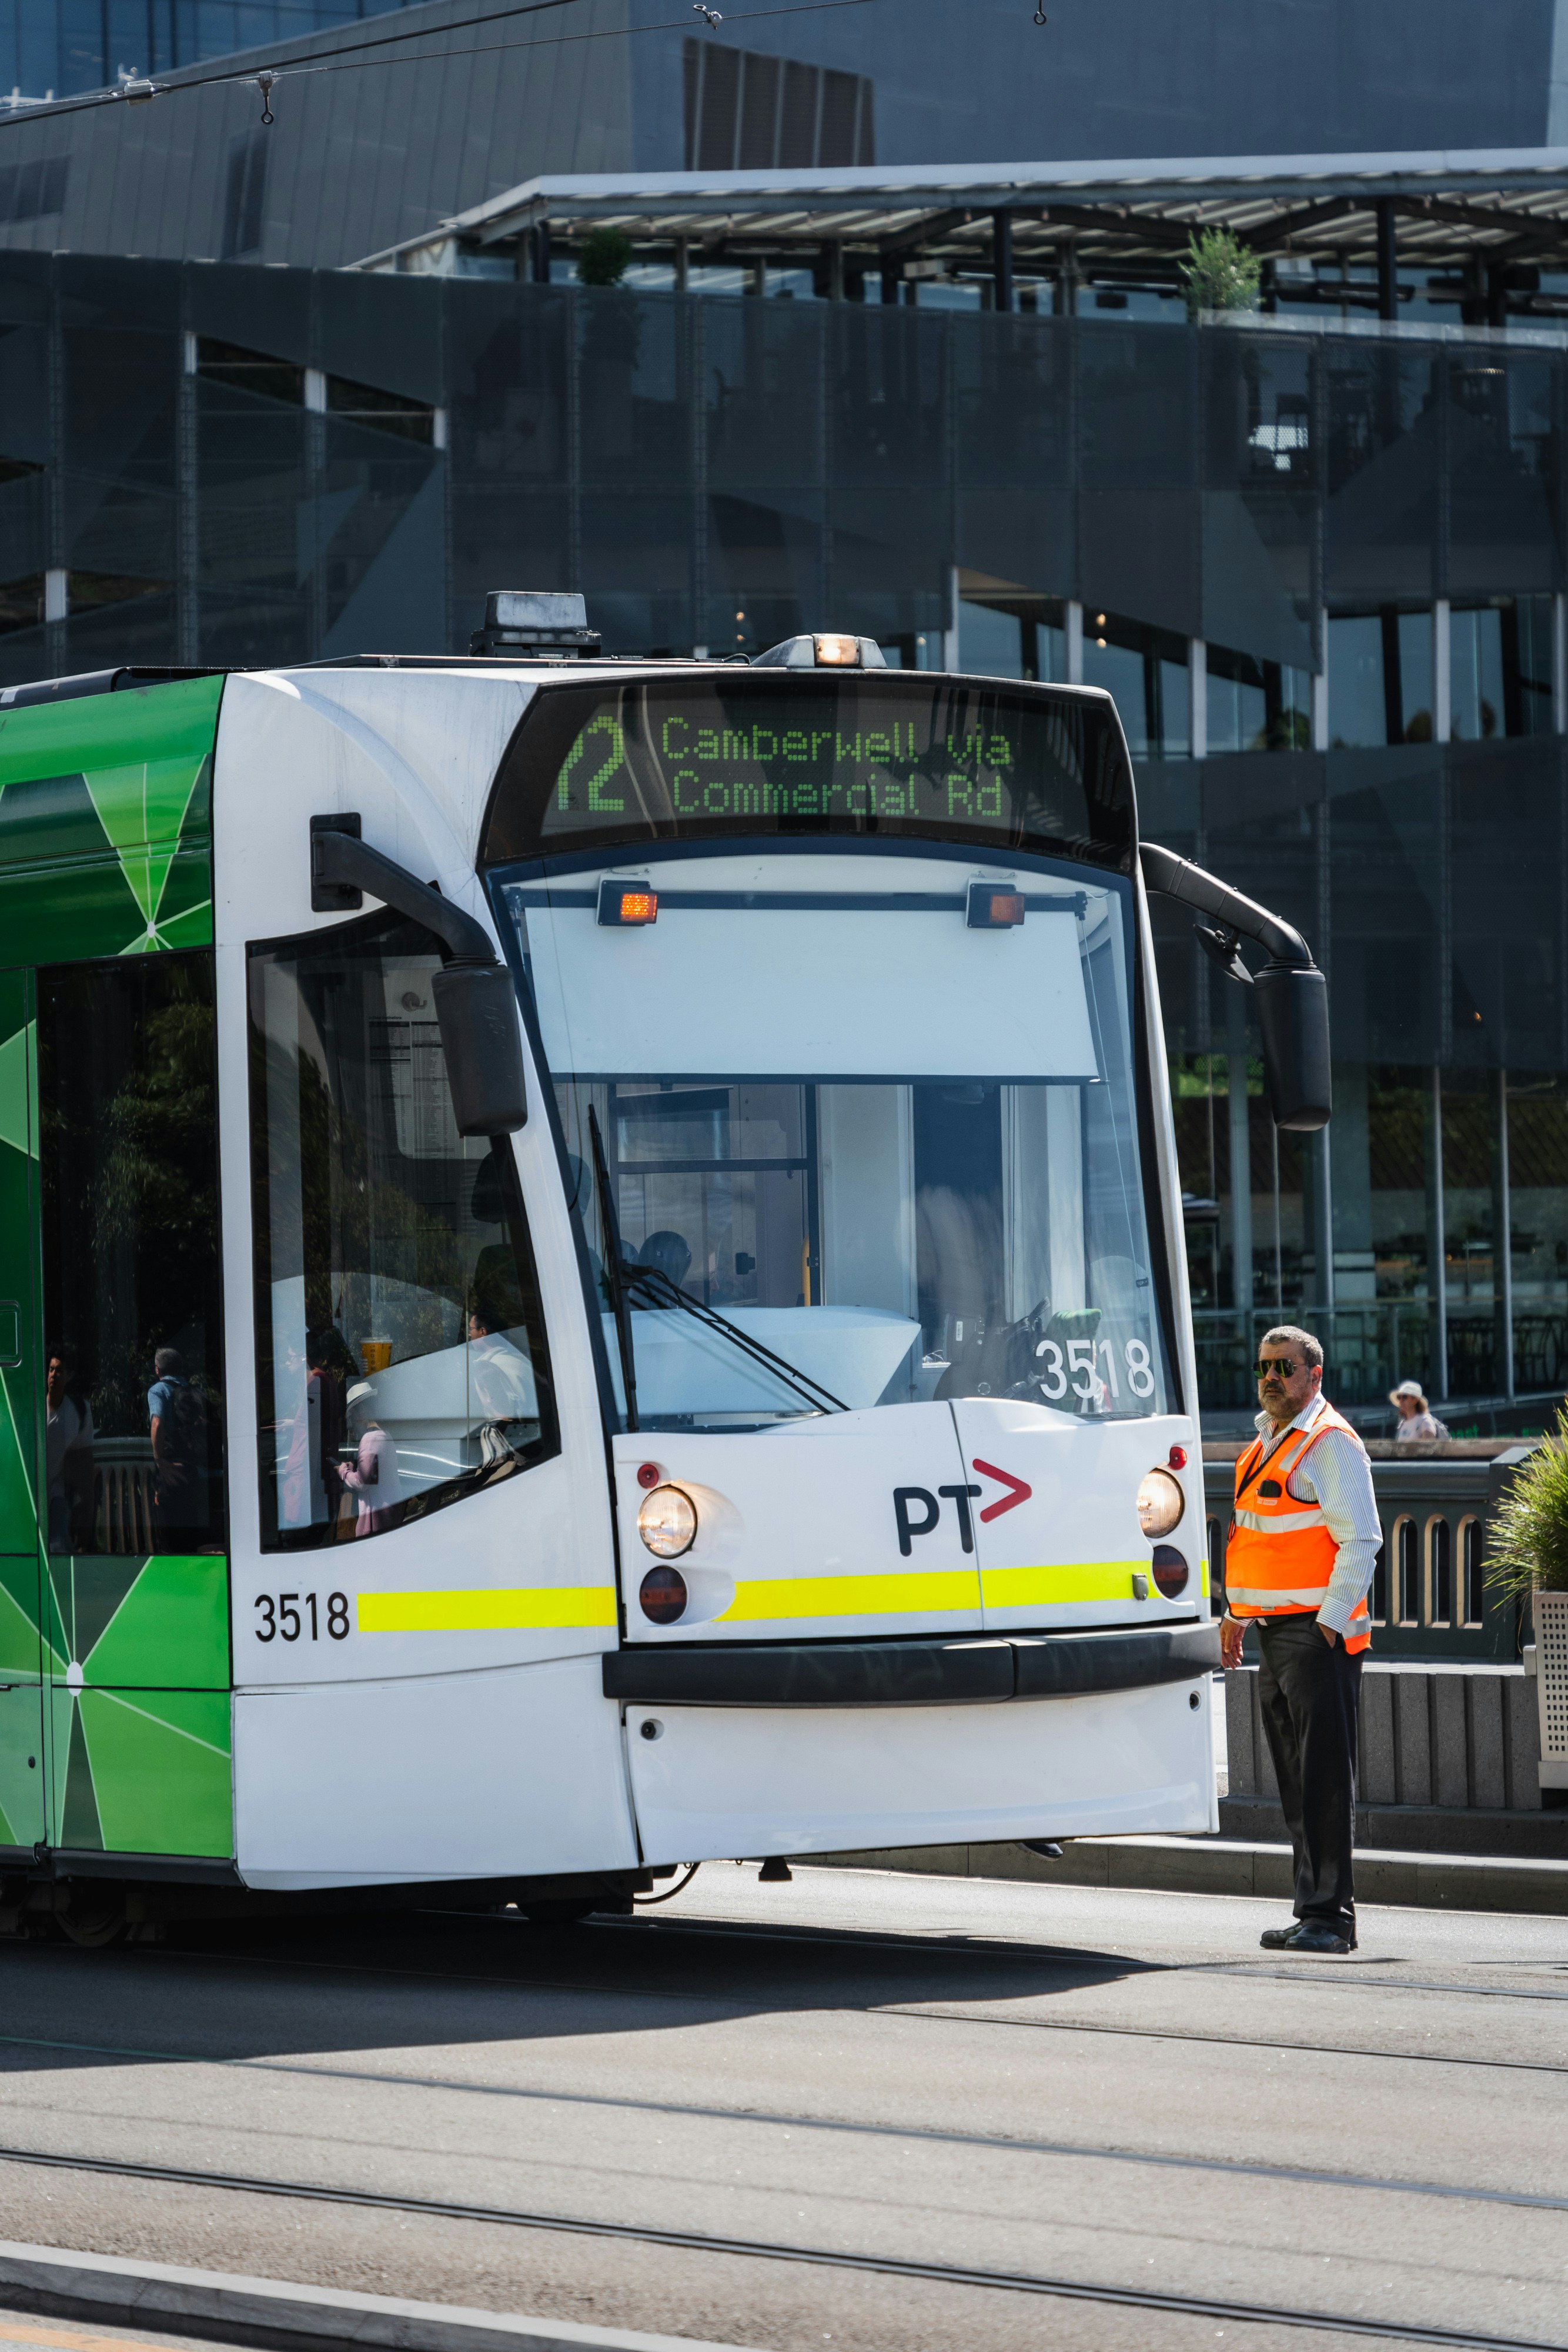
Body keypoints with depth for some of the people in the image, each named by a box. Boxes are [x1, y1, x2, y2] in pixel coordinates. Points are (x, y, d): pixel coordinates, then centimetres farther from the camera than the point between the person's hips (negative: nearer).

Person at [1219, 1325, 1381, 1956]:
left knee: (1325, 1779, -9)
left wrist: (1330, 1622, -19)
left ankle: (1329, 1916, -10)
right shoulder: (1265, 1444, 18)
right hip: (1274, 1632, 9)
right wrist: (1237, 1614, 23)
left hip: (1320, 1634, -9)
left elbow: (1360, 1542, -14)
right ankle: (1315, 1910, 14)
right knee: (1296, 1781, 10)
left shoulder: (1332, 1443, -9)